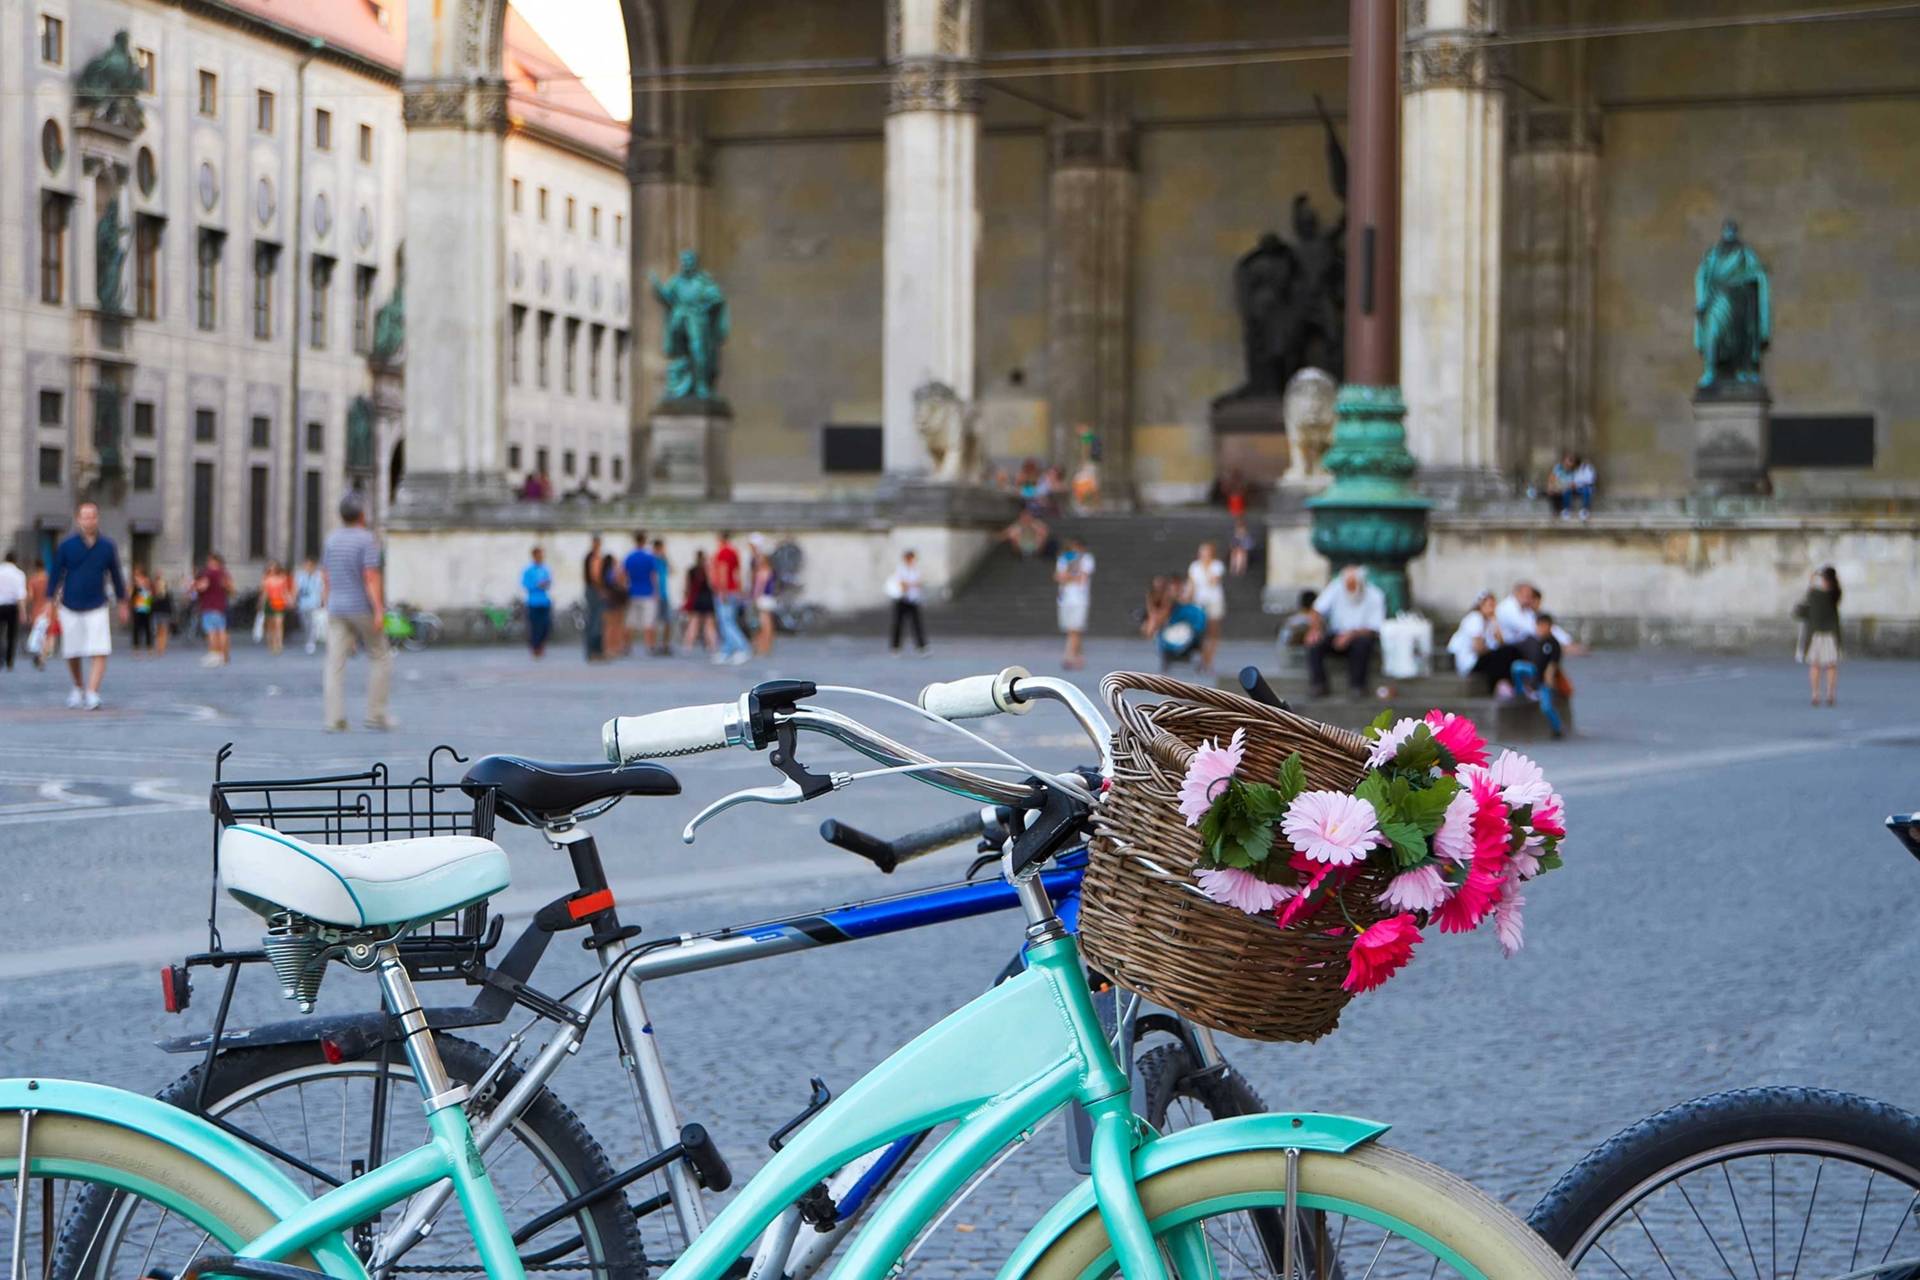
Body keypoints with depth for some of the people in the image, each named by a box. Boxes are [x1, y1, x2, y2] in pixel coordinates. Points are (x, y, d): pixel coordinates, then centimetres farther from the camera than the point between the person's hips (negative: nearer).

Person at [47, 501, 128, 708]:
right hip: (70, 608, 0)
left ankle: (92, 694, -15)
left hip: (97, 608, 0)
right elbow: (56, 574, 2)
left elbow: (116, 575, 10)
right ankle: (78, 688, 33)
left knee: (99, 654, -14)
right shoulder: (67, 545, -4)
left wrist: (122, 603, 14)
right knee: (72, 654, 11)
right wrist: (51, 602, -1)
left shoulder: (107, 546, -1)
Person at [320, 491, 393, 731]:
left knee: (336, 664, 0)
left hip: (336, 609, 5)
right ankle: (375, 714, 4)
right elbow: (371, 577, -17)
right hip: (363, 608, -5)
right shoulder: (367, 540, -10)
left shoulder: (331, 539, 9)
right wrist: (379, 611, -19)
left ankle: (334, 719, -7)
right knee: (380, 658, 8)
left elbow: (326, 576, 14)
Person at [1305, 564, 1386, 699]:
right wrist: (1316, 628, -31)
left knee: (1363, 642, -37)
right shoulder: (1336, 588, -10)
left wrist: (1352, 634, -34)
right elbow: (1318, 610, -10)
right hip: (1336, 633, 2)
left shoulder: (1374, 596, -15)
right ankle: (1318, 685, -14)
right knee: (1314, 642, -27)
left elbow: (1374, 630, -18)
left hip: (1360, 636, -2)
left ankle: (1357, 685, -17)